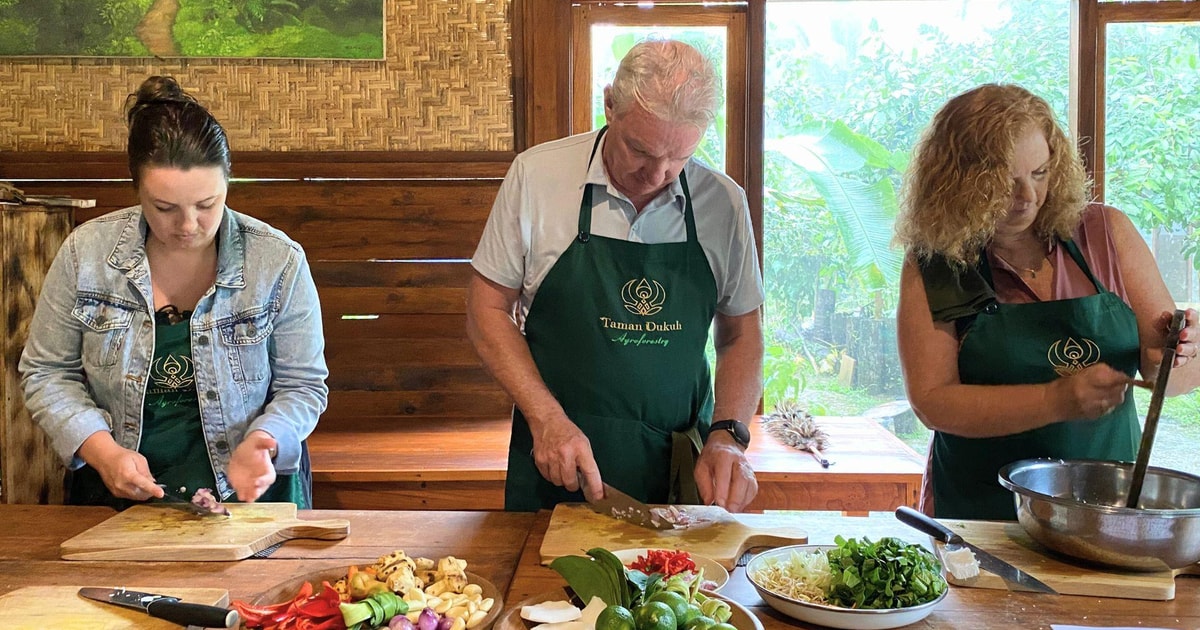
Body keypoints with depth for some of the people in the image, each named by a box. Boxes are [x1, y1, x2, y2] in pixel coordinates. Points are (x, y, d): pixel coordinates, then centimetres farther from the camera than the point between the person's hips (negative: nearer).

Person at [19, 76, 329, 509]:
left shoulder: (278, 261, -6)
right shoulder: (86, 253, -1)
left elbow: (302, 385, 2)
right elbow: (47, 374, 7)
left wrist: (263, 441, -18)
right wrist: (102, 451, -9)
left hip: (248, 493, -2)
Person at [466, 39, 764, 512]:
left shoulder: (724, 202, -4)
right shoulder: (535, 176, -10)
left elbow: (740, 334, 6)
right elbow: (487, 310, -4)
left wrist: (728, 436, -9)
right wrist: (546, 418, -15)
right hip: (555, 463, -1)